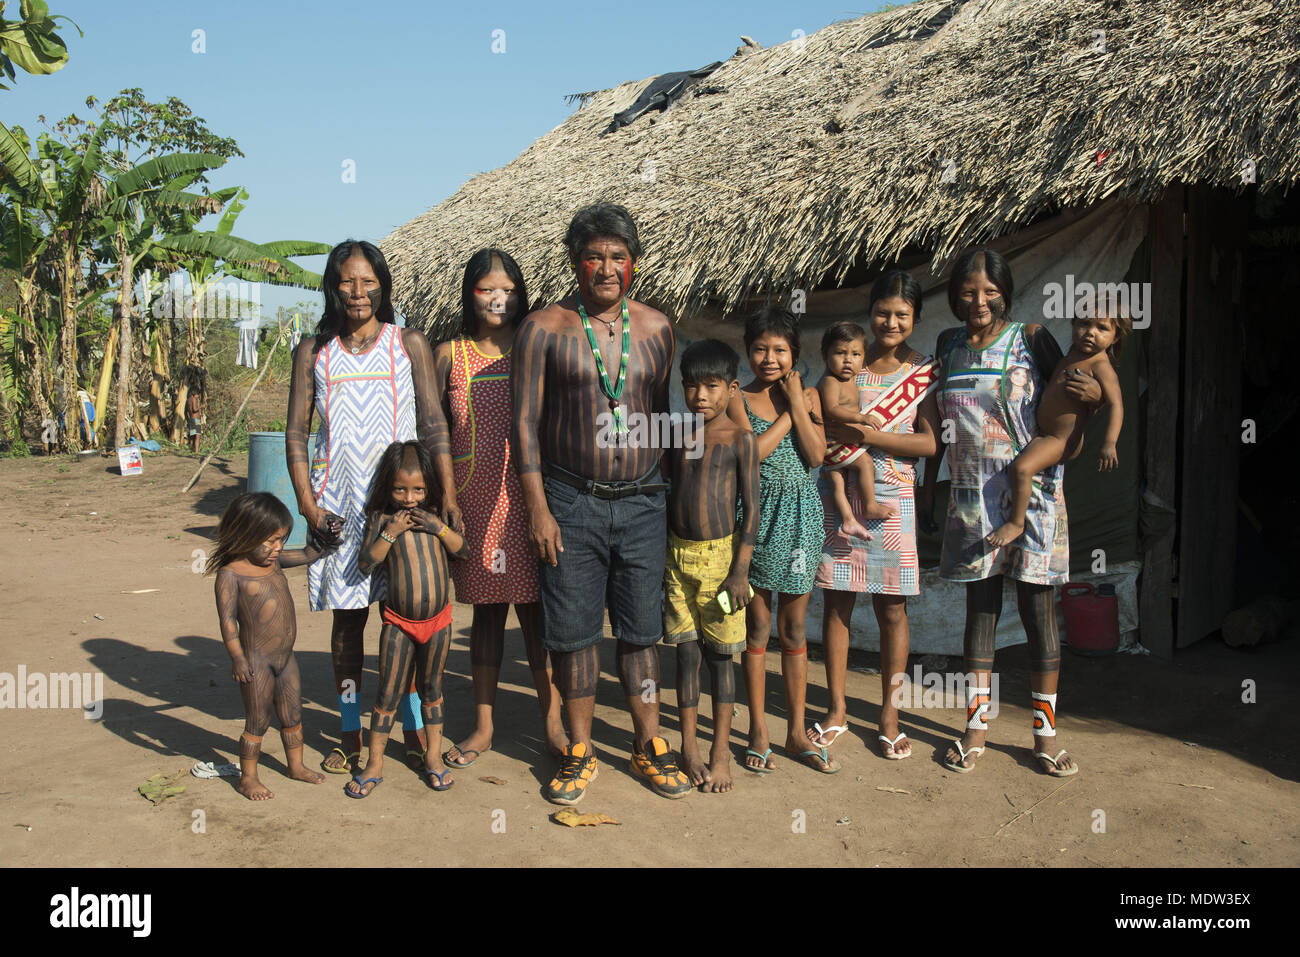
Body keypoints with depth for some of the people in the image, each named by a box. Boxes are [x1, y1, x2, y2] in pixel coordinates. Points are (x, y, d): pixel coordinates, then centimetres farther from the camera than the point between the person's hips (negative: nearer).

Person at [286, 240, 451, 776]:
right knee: (347, 617, 6)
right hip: (338, 504, 1)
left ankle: (414, 730, 12)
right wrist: (308, 506, -4)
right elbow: (296, 434, 7)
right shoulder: (313, 351, 8)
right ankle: (352, 735, 18)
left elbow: (433, 424, 3)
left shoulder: (409, 345, 6)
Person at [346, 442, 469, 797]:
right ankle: (374, 764, 14)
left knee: (431, 687, 15)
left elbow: (464, 551, 1)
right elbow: (365, 564, -12)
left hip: (438, 619, 2)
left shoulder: (436, 514, 0)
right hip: (399, 621, -2)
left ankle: (433, 755, 28)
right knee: (388, 693, 2)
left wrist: (438, 527, -12)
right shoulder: (381, 516, -6)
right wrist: (391, 531, -20)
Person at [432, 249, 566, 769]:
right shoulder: (449, 354, 7)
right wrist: (447, 498, 0)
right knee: (487, 609, 9)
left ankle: (552, 722, 14)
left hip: (528, 497, -1)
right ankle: (483, 726, 21)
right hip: (476, 498, 1)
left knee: (537, 609, 1)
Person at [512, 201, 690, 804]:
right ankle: (579, 752, 18)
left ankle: (648, 745, 22)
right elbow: (525, 421, -3)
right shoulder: (545, 328, -1)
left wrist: (676, 498, 11)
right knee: (573, 630, 4)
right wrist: (537, 507, -10)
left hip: (643, 502, 2)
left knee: (642, 629, 9)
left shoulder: (656, 328, 8)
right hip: (571, 503, -2)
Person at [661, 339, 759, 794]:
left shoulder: (739, 439, -6)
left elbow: (750, 508, -7)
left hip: (720, 555, -3)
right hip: (678, 556, 4)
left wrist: (740, 569, -11)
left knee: (720, 654, 5)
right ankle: (689, 748, 18)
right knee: (685, 652, 7)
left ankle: (721, 751, 16)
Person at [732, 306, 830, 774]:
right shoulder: (739, 399, -1)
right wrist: (787, 413, -8)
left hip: (800, 514, 2)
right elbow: (752, 451, -16)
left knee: (794, 628, 10)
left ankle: (796, 730, 20)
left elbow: (816, 454, -6)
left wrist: (796, 402, -9)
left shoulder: (808, 395, 6)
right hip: (757, 513, -2)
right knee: (757, 626, 5)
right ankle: (759, 731, 17)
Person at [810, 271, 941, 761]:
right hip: (837, 492, 1)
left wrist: (872, 436, -16)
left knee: (892, 609, 5)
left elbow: (930, 441, -5)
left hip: (892, 499, -1)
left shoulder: (925, 371, 2)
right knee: (836, 603, 6)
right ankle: (837, 709, 20)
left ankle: (889, 714, 19)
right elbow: (822, 423, 8)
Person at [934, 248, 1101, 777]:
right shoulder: (949, 345, 9)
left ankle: (1045, 731, 11)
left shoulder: (1030, 338, -1)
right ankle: (976, 726, 17)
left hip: (1030, 490, -3)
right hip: (971, 493, 3)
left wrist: (1094, 394, -19)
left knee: (1037, 606, 0)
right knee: (980, 607, 8)